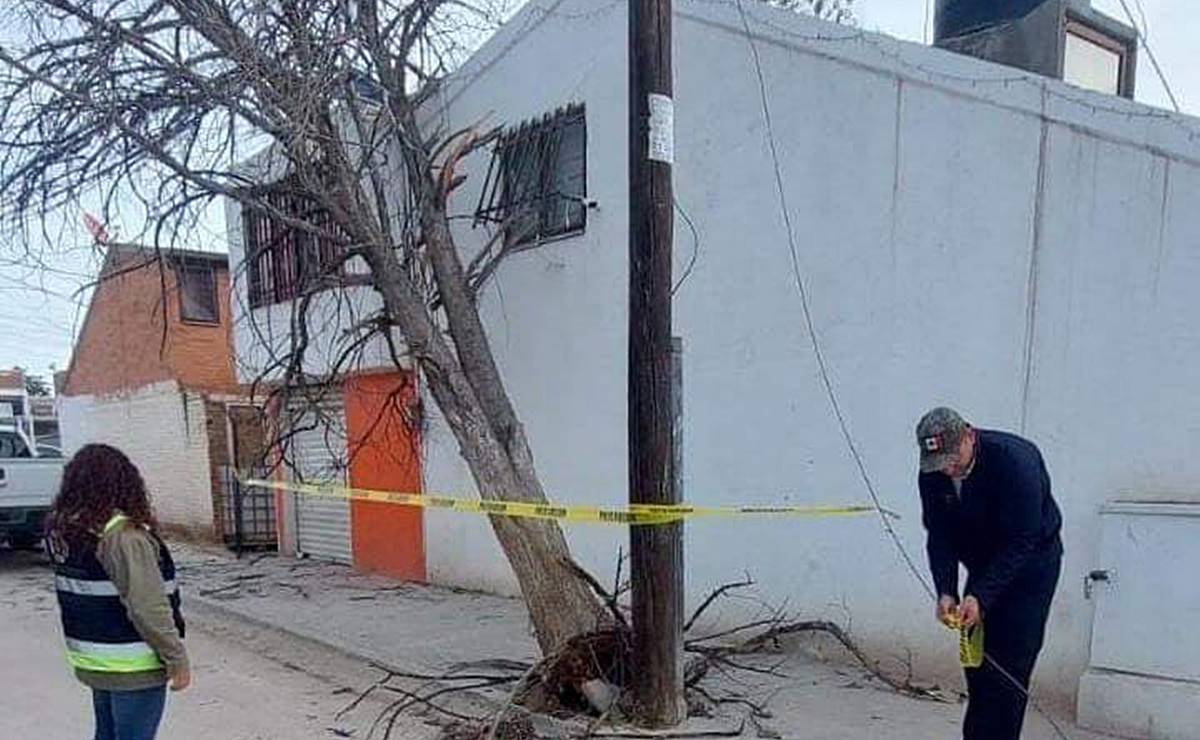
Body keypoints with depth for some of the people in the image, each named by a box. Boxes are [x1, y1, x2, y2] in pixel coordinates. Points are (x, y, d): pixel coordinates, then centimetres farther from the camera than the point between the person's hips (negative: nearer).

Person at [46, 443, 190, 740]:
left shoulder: (64, 531, 2)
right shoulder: (123, 534, -23)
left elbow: (76, 594, 8)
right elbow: (147, 608, -25)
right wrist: (177, 659, -17)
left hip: (93, 663, 8)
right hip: (133, 669, -8)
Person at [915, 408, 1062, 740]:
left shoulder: (1015, 460, -30)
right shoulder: (932, 475, -14)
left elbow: (1020, 541, -28)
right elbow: (939, 537, -8)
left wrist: (981, 596, -30)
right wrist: (945, 592, -21)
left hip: (1030, 561, -5)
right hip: (983, 563, 5)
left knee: (1009, 666, -9)